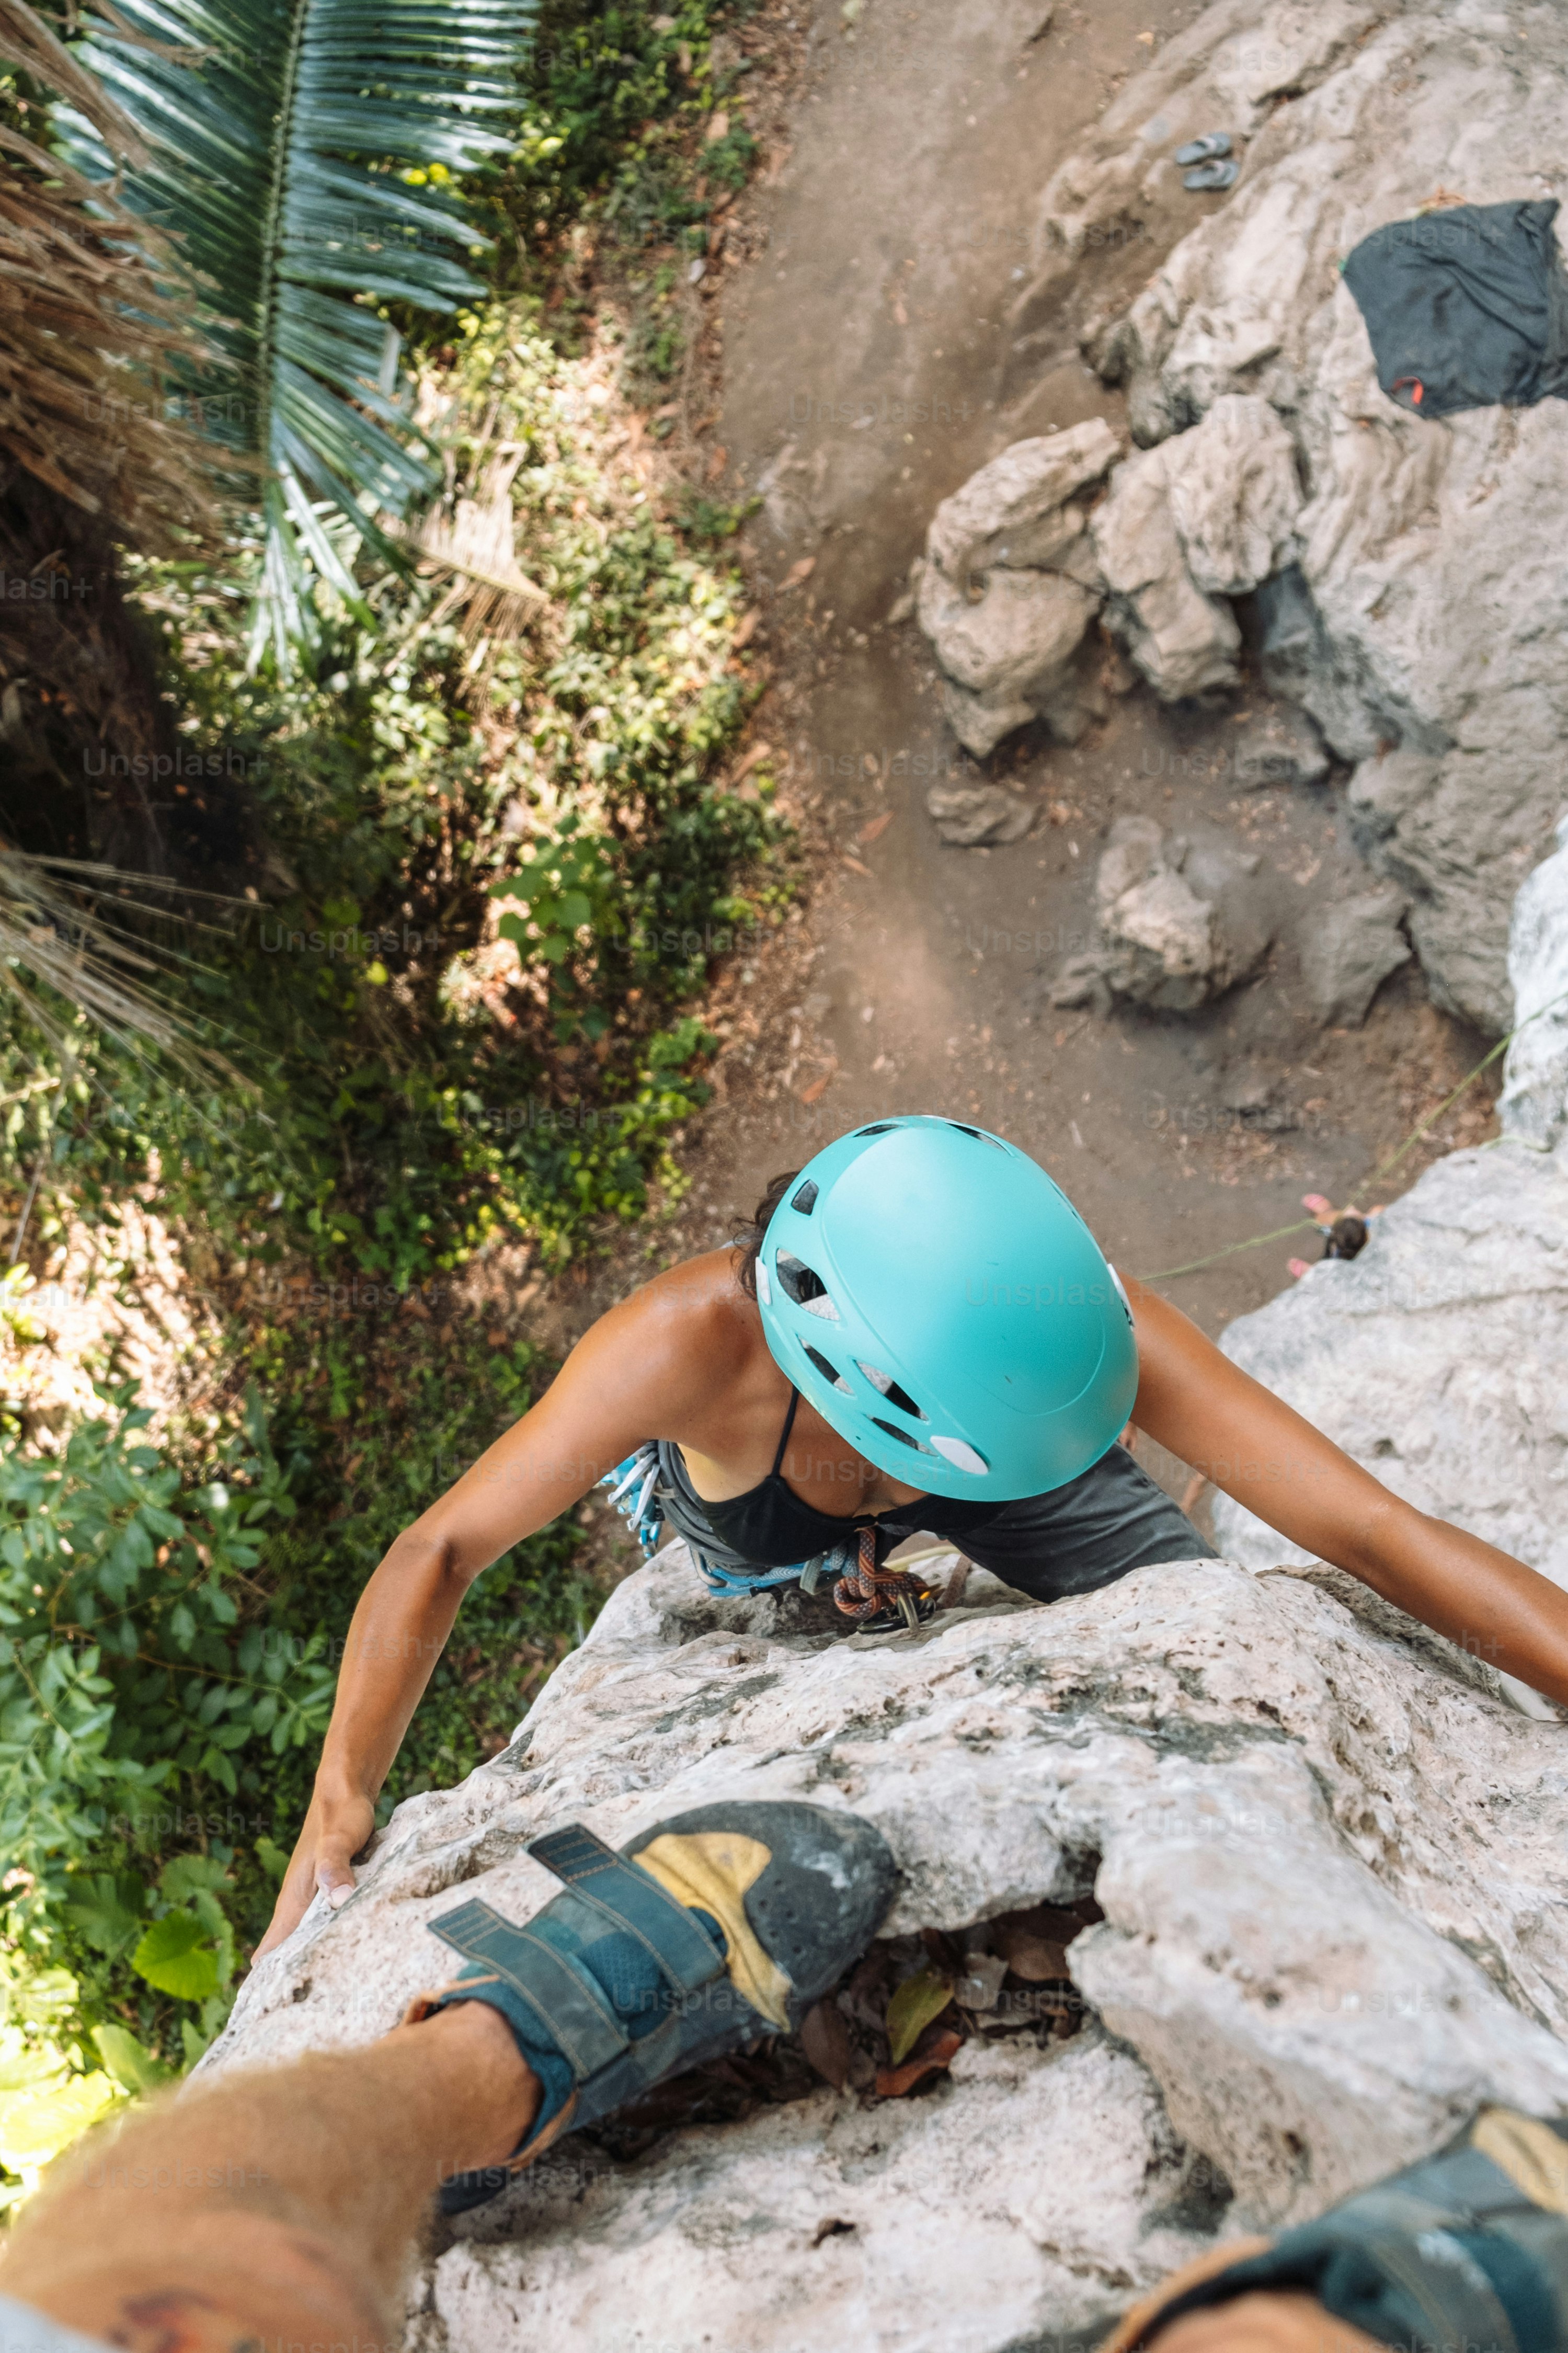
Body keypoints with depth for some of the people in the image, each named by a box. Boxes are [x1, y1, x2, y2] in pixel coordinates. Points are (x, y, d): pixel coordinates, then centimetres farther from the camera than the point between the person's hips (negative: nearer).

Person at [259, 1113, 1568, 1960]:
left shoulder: (1082, 1325, -44)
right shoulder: (694, 1343, -48)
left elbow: (1367, 1529, -43)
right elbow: (444, 1554, -35)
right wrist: (337, 1816, -42)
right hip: (749, 1513, 0)